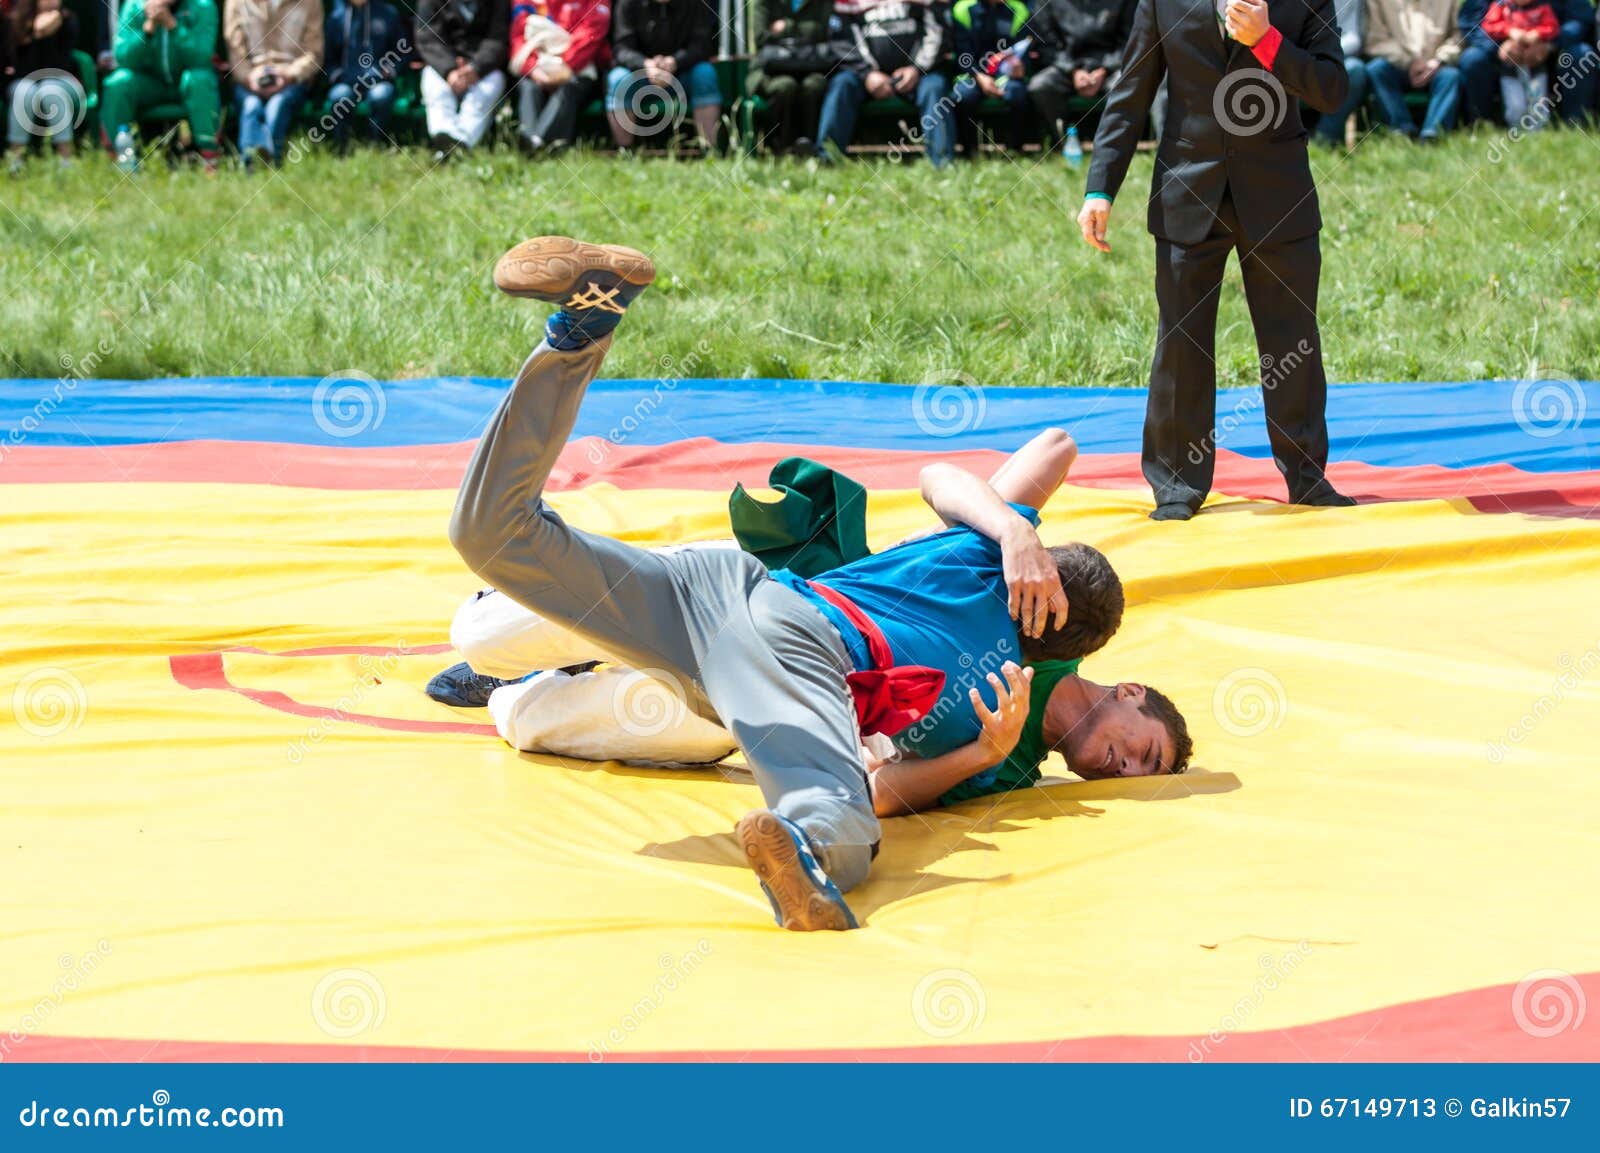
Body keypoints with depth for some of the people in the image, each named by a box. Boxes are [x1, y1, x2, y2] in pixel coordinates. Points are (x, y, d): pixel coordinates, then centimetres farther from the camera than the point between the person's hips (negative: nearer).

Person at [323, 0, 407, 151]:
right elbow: (329, 58, 18)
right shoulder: (336, 17, 11)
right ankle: (341, 150, -25)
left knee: (380, 94, -37)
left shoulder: (388, 13, 8)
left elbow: (400, 53, 10)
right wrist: (337, 75, -1)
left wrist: (388, 70, -7)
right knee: (339, 95, -34)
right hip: (347, 83, 1)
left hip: (379, 82, -1)